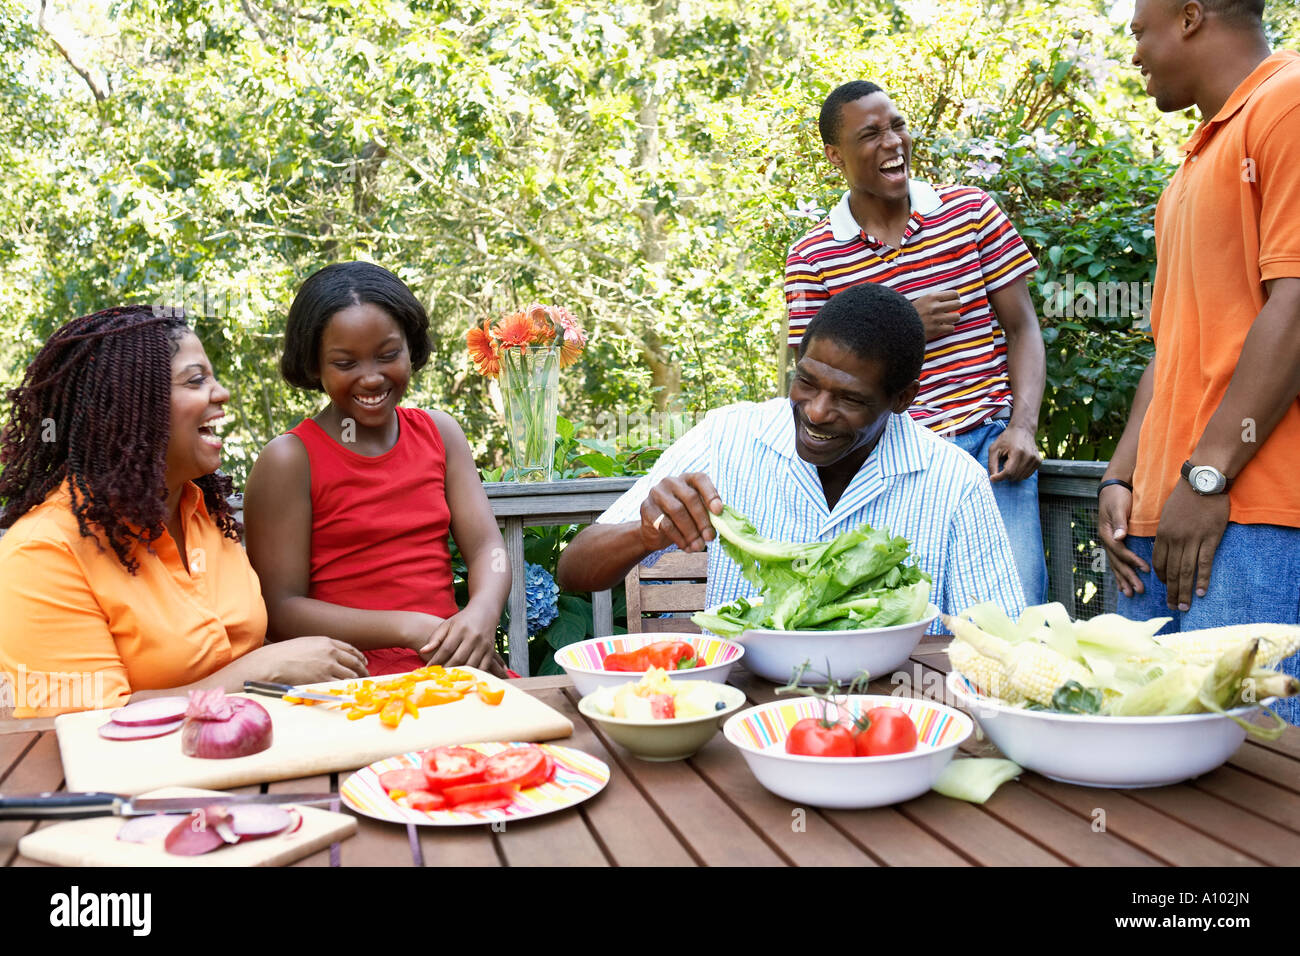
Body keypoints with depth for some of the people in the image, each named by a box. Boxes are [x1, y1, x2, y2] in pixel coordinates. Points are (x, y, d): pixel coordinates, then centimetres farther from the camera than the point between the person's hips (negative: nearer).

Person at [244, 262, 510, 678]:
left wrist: (481, 613, -19)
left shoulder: (440, 432, 13)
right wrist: (411, 629, -18)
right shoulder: (289, 459, -3)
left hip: (453, 665, 5)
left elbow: (486, 547, 5)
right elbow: (281, 609, -7)